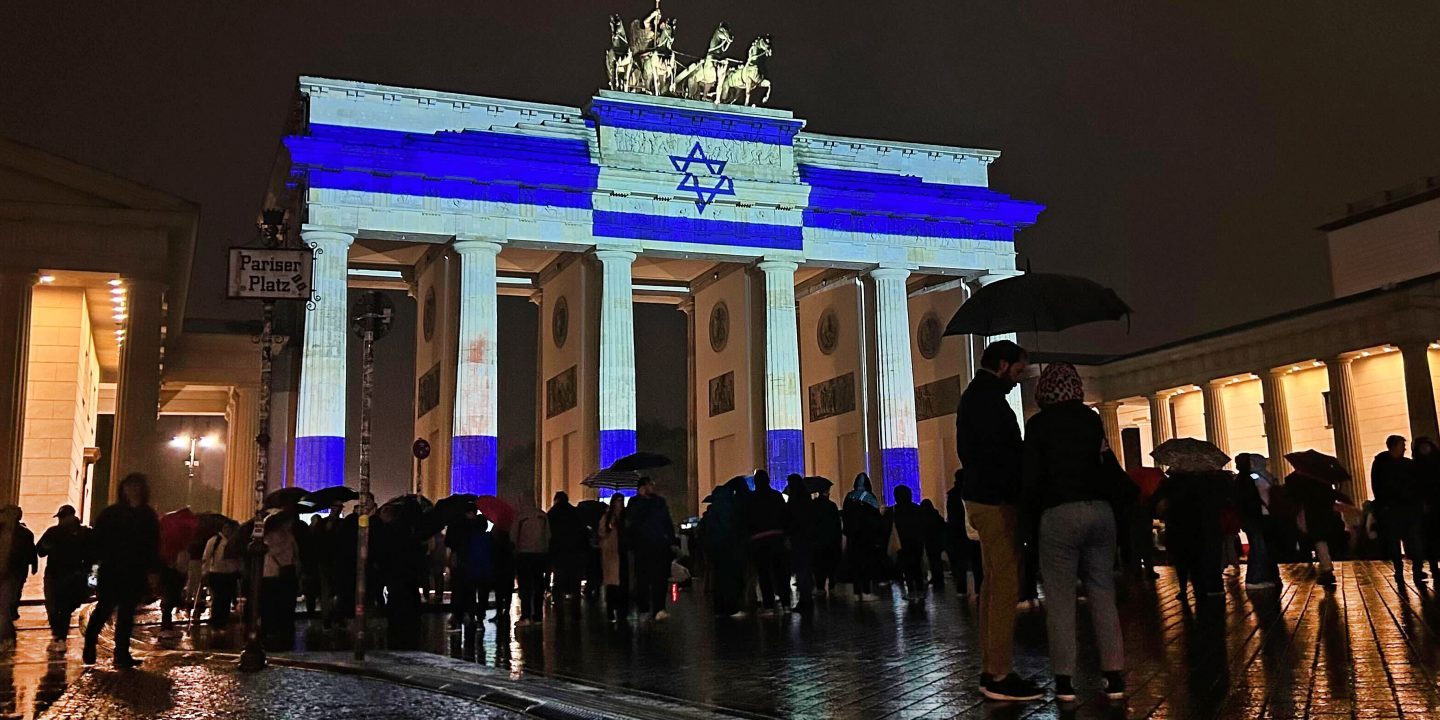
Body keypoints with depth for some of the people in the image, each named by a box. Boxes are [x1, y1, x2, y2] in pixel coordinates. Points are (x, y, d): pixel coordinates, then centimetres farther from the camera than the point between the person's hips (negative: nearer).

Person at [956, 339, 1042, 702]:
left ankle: (990, 669, 17)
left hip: (982, 498, 11)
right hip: (996, 500, -11)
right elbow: (999, 453, -21)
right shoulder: (988, 398, -13)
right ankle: (1000, 676, -6)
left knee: (993, 581, 13)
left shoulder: (975, 395, 20)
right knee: (1005, 584, -9)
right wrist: (1018, 488, -11)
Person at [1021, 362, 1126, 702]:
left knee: (1060, 597, 2)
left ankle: (1065, 678, 2)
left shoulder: (1038, 424, -2)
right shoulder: (1093, 419, 10)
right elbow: (1105, 465, 12)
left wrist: (1032, 508, 11)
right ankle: (1114, 676, 8)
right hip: (1100, 509, 4)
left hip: (1060, 513, -4)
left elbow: (1031, 475, -3)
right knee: (1103, 594, 8)